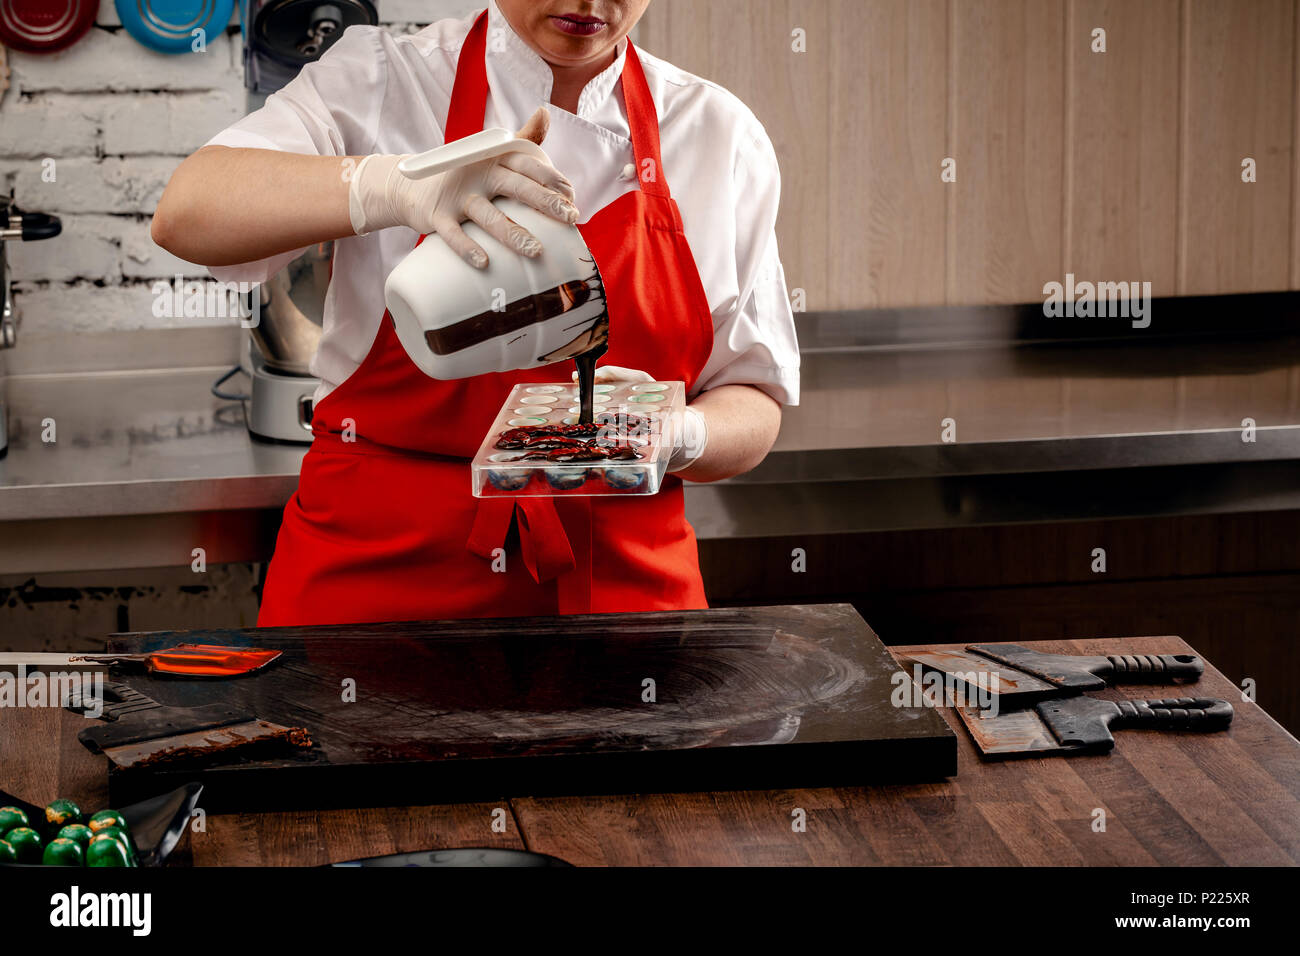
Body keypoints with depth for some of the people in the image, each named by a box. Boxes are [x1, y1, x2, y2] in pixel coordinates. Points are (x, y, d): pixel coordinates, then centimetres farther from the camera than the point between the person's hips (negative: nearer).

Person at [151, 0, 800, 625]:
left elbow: (754, 405, 4)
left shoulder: (723, 135, 4)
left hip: (618, 582, 2)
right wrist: (394, 185, -37)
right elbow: (186, 212, -20)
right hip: (381, 573, -2)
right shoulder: (382, 83, -3)